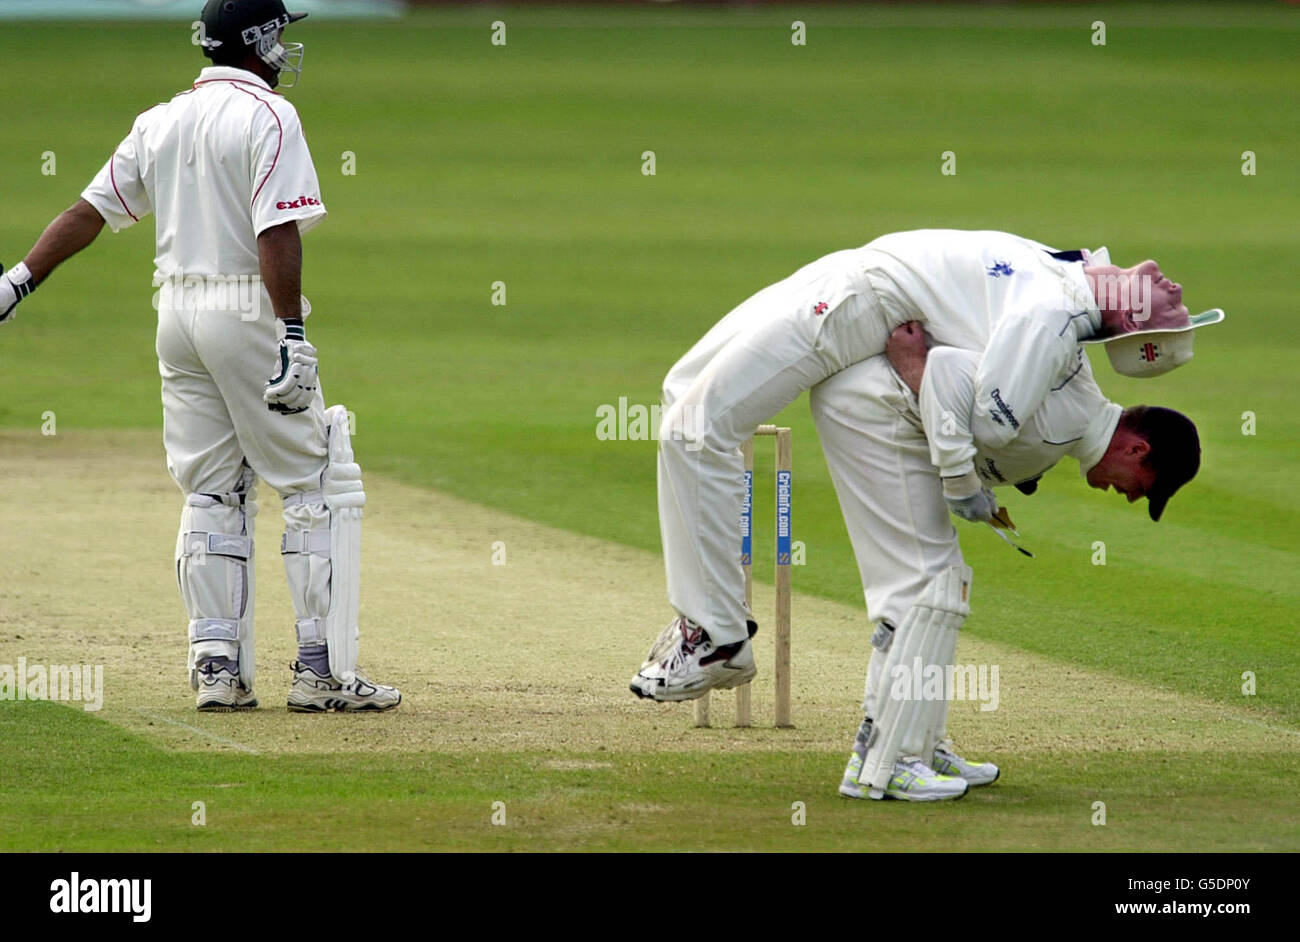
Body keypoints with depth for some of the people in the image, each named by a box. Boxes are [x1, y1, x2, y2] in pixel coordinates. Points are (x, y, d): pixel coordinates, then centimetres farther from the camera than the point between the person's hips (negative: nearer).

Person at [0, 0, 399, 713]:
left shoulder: (159, 123, 12)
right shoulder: (268, 117, -9)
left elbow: (90, 211, 12)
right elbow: (277, 233, -19)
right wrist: (292, 335, -22)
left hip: (177, 316, 7)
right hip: (249, 313, -7)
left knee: (211, 493, 11)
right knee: (318, 486, -2)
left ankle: (216, 667, 7)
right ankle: (320, 669, -6)